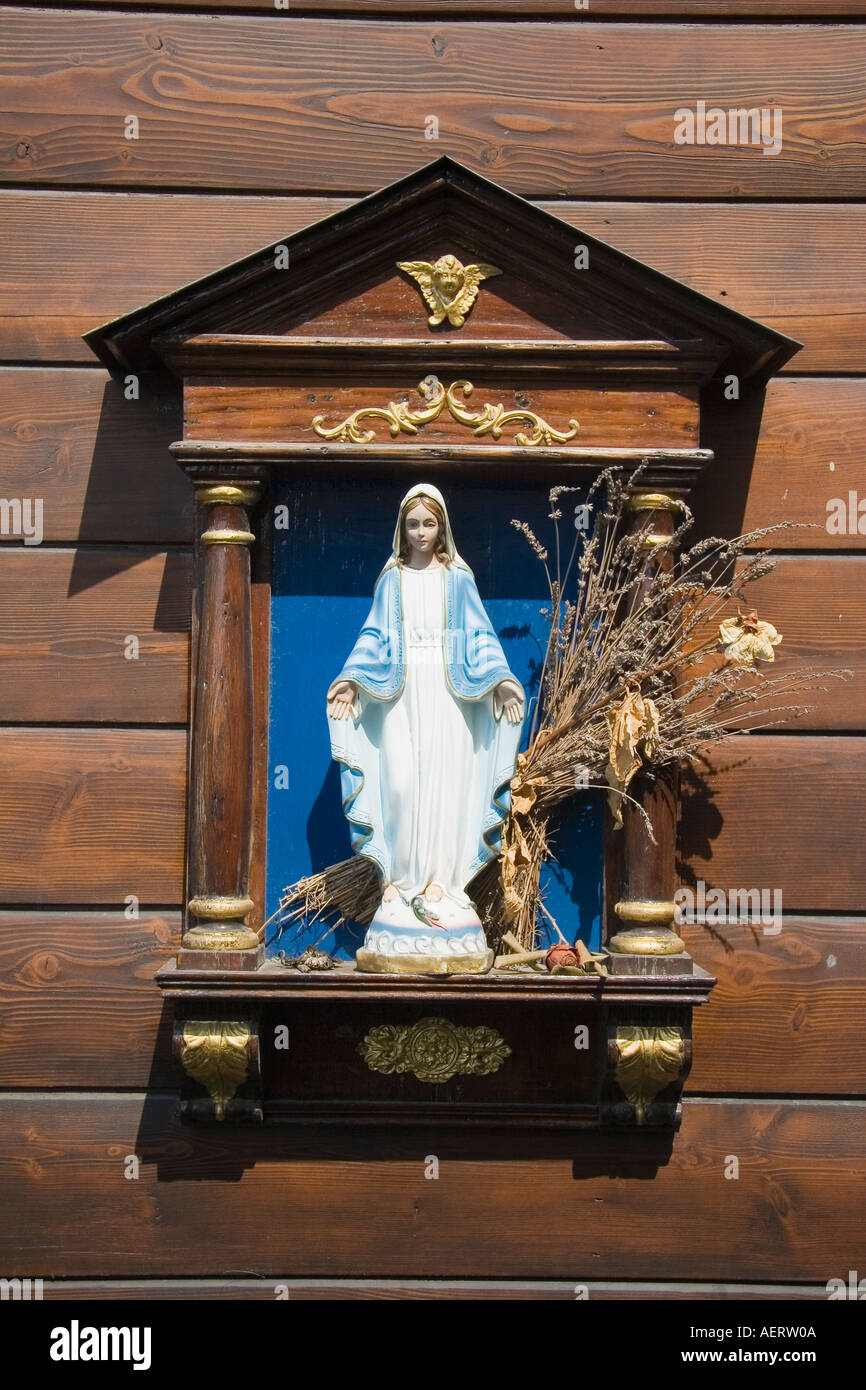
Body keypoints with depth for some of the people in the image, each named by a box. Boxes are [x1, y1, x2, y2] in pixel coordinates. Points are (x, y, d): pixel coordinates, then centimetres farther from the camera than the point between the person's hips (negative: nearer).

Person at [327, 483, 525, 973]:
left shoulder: (458, 577, 9)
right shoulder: (392, 578, 12)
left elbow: (479, 634, 5)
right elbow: (374, 635, 10)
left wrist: (501, 677, -8)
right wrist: (352, 678, -3)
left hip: (447, 689, -1)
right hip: (401, 689, 1)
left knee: (444, 779, -6)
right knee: (399, 779, -9)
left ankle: (440, 879, 0)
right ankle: (401, 877, 0)